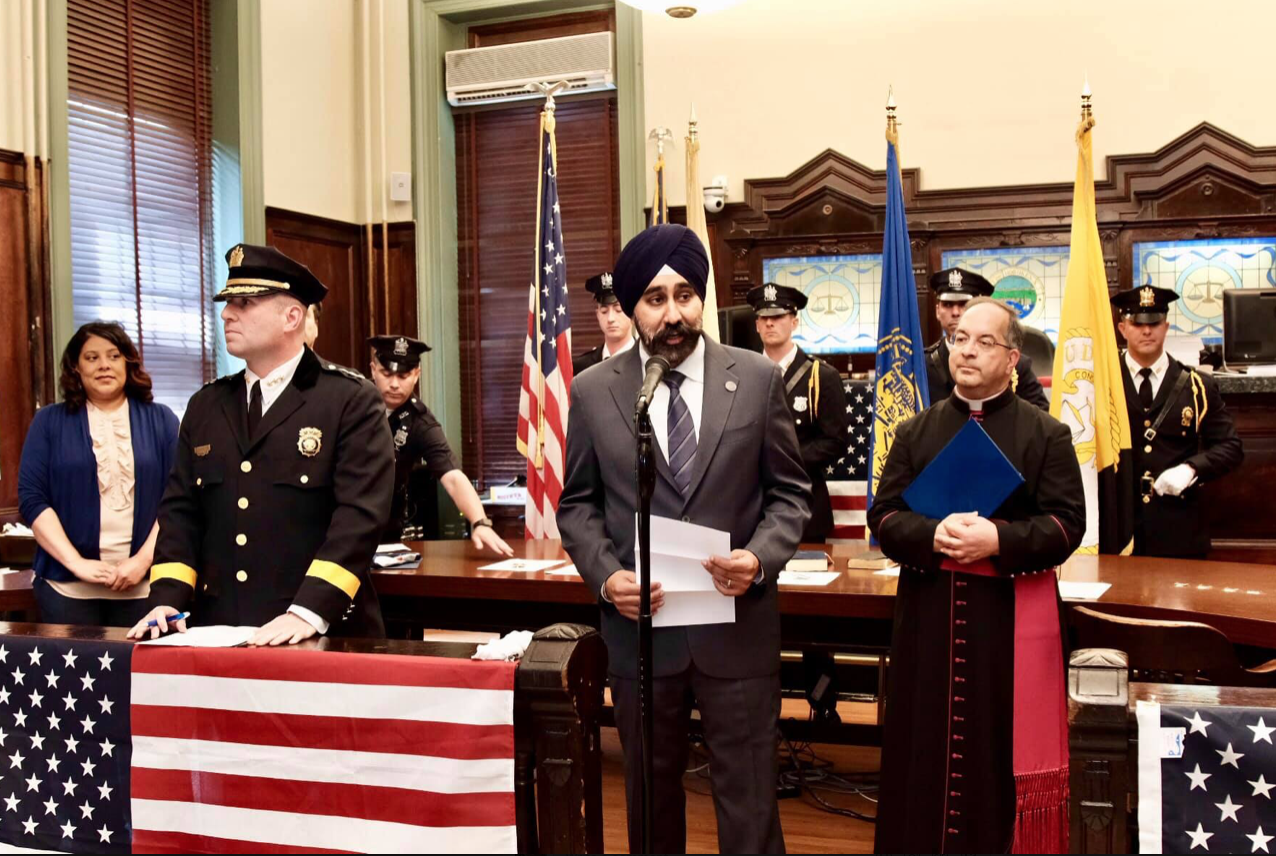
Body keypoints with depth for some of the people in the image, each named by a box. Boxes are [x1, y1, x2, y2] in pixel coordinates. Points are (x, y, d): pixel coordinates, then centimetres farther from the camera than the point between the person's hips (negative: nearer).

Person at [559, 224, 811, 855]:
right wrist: (605, 575, -11)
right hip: (639, 627, 1)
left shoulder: (758, 379, -2)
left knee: (749, 802, 7)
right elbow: (577, 504, 6)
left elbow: (789, 491, 3)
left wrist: (761, 557, -15)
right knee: (650, 797, 18)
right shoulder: (592, 392, 0)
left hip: (737, 628, -1)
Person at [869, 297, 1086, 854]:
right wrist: (933, 535, -16)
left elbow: (1067, 523, -5)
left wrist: (1000, 541, -20)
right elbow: (884, 516, 3)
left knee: (1004, 750, 3)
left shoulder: (1046, 434, 2)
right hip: (928, 613, 2)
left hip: (1013, 615, -2)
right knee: (927, 748, 7)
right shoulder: (915, 433, 9)